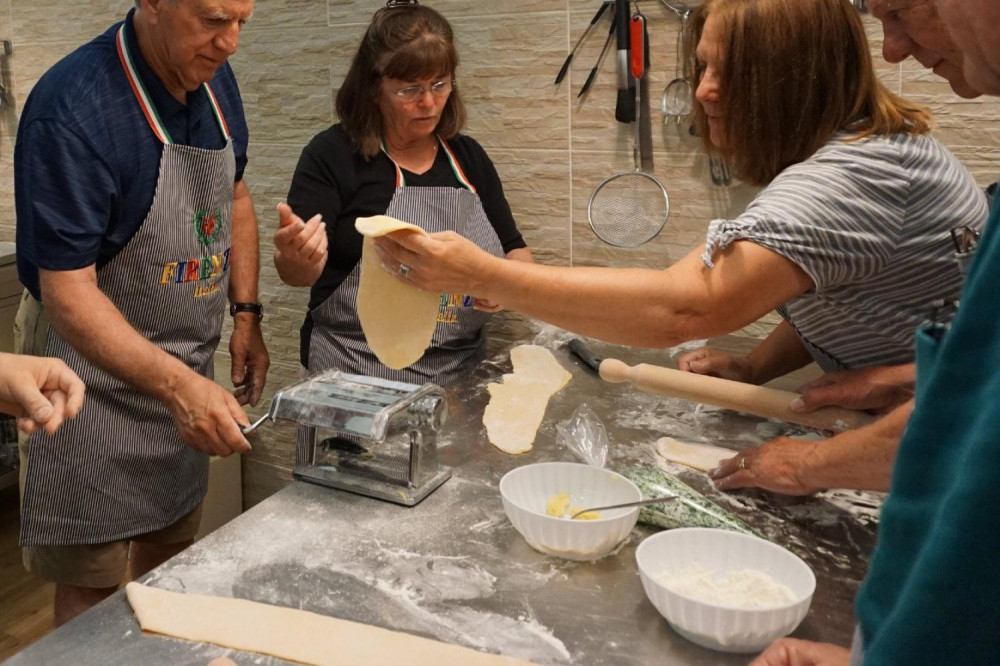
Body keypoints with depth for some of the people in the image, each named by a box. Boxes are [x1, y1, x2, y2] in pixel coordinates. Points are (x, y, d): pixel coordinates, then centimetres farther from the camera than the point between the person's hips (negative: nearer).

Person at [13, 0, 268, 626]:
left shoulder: (214, 79, -1)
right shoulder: (70, 109, -24)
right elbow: (67, 292, -25)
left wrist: (246, 314, 5)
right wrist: (178, 385, -36)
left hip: (186, 370, 7)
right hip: (97, 368, -6)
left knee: (170, 567, 19)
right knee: (92, 591, 7)